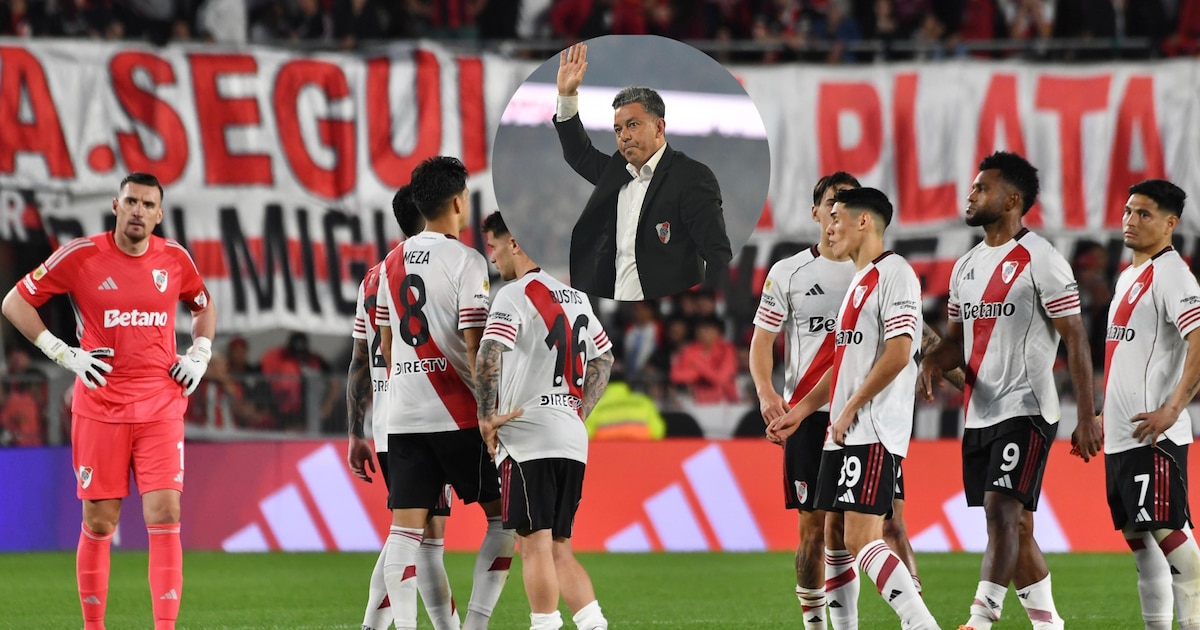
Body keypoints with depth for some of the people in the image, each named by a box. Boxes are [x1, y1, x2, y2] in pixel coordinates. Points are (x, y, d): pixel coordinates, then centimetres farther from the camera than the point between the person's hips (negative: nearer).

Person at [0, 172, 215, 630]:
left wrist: (199, 355, 9)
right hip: (99, 409, -2)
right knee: (99, 523, 3)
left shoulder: (174, 258, 5)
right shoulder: (81, 256, -4)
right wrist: (63, 353, -6)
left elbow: (204, 307, 25)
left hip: (161, 409, 2)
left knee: (165, 517, -10)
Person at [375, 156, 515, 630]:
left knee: (406, 528, 1)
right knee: (503, 517, 7)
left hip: (403, 416, 5)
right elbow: (475, 346, -13)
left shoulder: (393, 262, 11)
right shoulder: (466, 262, -9)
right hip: (458, 414, -5)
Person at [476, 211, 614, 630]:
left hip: (528, 438, -7)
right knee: (558, 549, 11)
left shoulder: (516, 295, -7)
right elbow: (604, 358, 28)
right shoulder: (575, 297, 16)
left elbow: (489, 357, -21)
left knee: (536, 545, -6)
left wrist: (487, 416, -13)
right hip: (573, 438, 7)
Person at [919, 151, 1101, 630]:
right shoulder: (966, 266, 15)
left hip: (1025, 410, -8)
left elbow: (1076, 339, -10)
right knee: (1016, 527, 11)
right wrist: (932, 361, -3)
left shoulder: (1040, 261, -9)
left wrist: (1087, 418, -14)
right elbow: (958, 338, 21)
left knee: (1002, 513, -18)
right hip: (978, 413, 8)